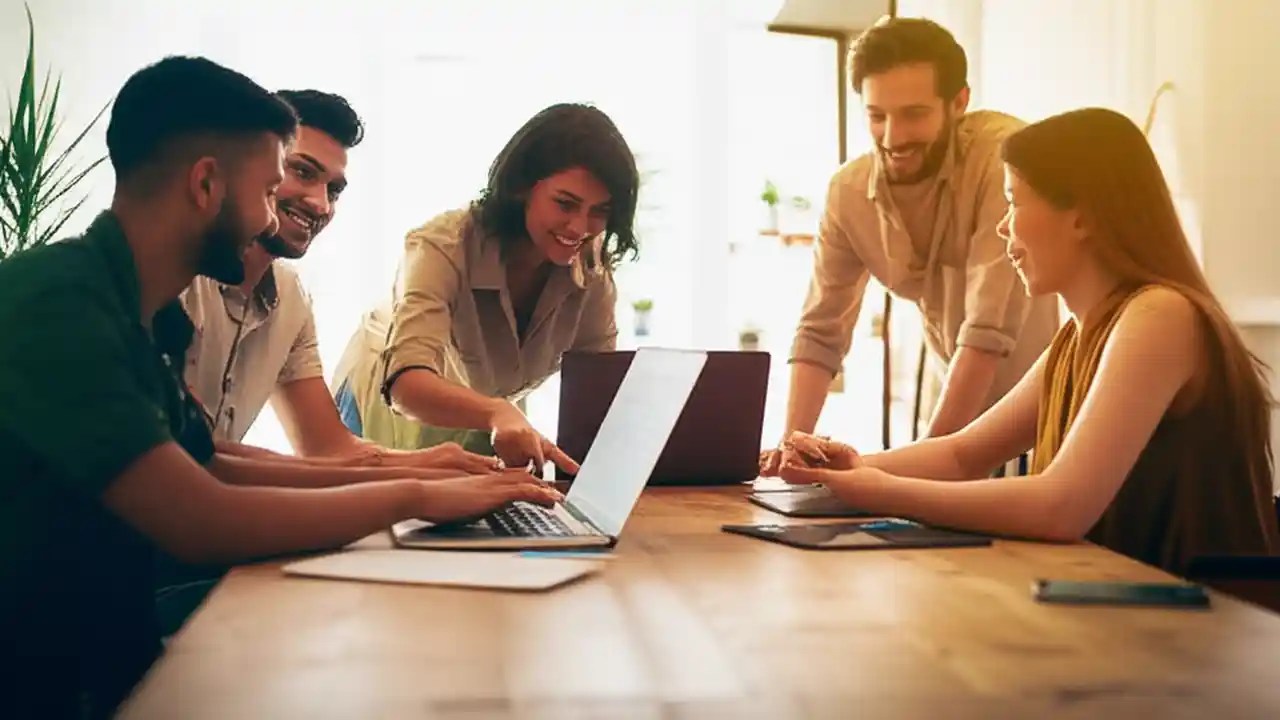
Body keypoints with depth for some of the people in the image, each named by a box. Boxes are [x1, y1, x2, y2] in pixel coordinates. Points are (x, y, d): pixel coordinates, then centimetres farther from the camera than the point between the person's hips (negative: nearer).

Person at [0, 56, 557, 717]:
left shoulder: (139, 314, 6)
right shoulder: (54, 302, -24)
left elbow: (203, 472, 13)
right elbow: (201, 522, -29)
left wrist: (394, 472, 6)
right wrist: (415, 496, -17)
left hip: (109, 658, 8)